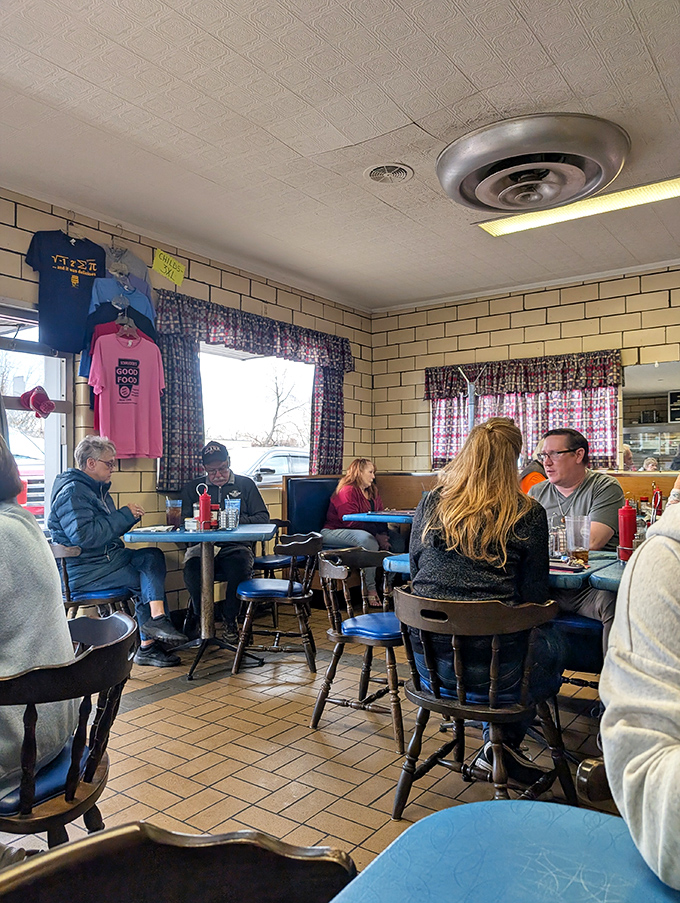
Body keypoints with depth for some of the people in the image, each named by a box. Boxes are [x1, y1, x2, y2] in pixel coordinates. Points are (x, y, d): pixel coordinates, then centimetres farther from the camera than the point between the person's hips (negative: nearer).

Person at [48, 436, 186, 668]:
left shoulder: (97, 488, 20)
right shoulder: (72, 492, -13)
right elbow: (84, 535, -25)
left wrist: (130, 516, 6)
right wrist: (124, 515, -18)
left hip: (107, 558, 9)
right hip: (83, 572, -9)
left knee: (152, 557, -14)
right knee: (149, 580, -17)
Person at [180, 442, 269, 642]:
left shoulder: (245, 485, 16)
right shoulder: (192, 488, 19)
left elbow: (263, 518, 9)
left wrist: (239, 520, -8)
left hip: (235, 546, 0)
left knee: (241, 565, -35)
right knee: (192, 569, -33)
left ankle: (229, 618, -7)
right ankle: (197, 613, 0)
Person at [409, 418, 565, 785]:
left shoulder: (430, 504, 3)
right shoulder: (528, 514, -7)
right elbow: (535, 597, -4)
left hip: (428, 659, 5)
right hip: (491, 664, -4)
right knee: (552, 643, 26)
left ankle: (496, 744, 34)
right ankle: (503, 741, 22)